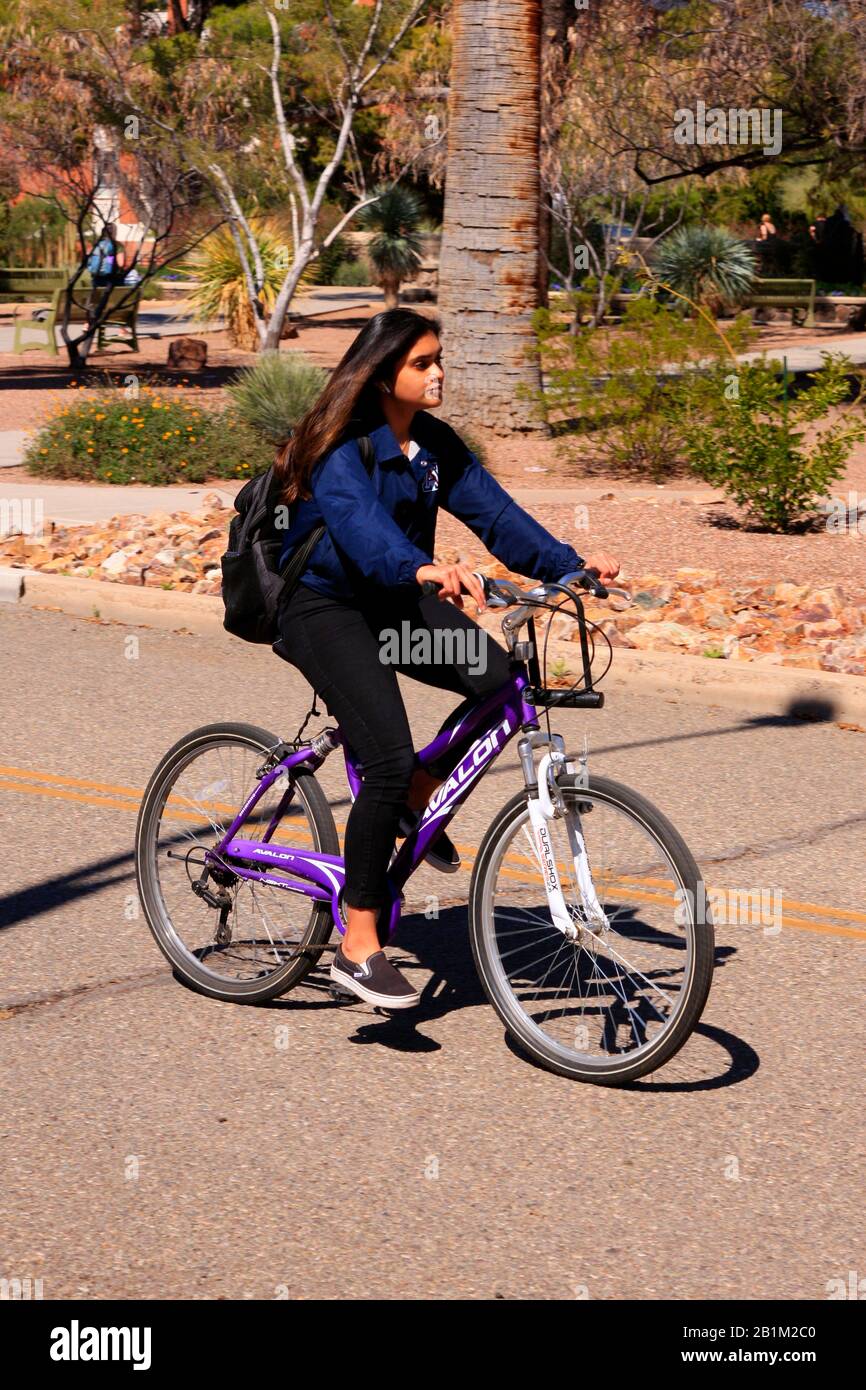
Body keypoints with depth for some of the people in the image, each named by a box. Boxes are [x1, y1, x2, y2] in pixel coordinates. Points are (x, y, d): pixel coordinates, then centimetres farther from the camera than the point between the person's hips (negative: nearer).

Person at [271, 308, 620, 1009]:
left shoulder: (436, 445, 3)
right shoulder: (342, 449, -20)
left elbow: (493, 509, -4)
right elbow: (361, 525, -38)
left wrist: (568, 564, -20)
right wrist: (428, 570, -57)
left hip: (395, 602, 7)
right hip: (324, 608, -7)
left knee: (503, 682, -18)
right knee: (390, 759, -23)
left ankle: (418, 800, 9)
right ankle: (358, 950, -12)